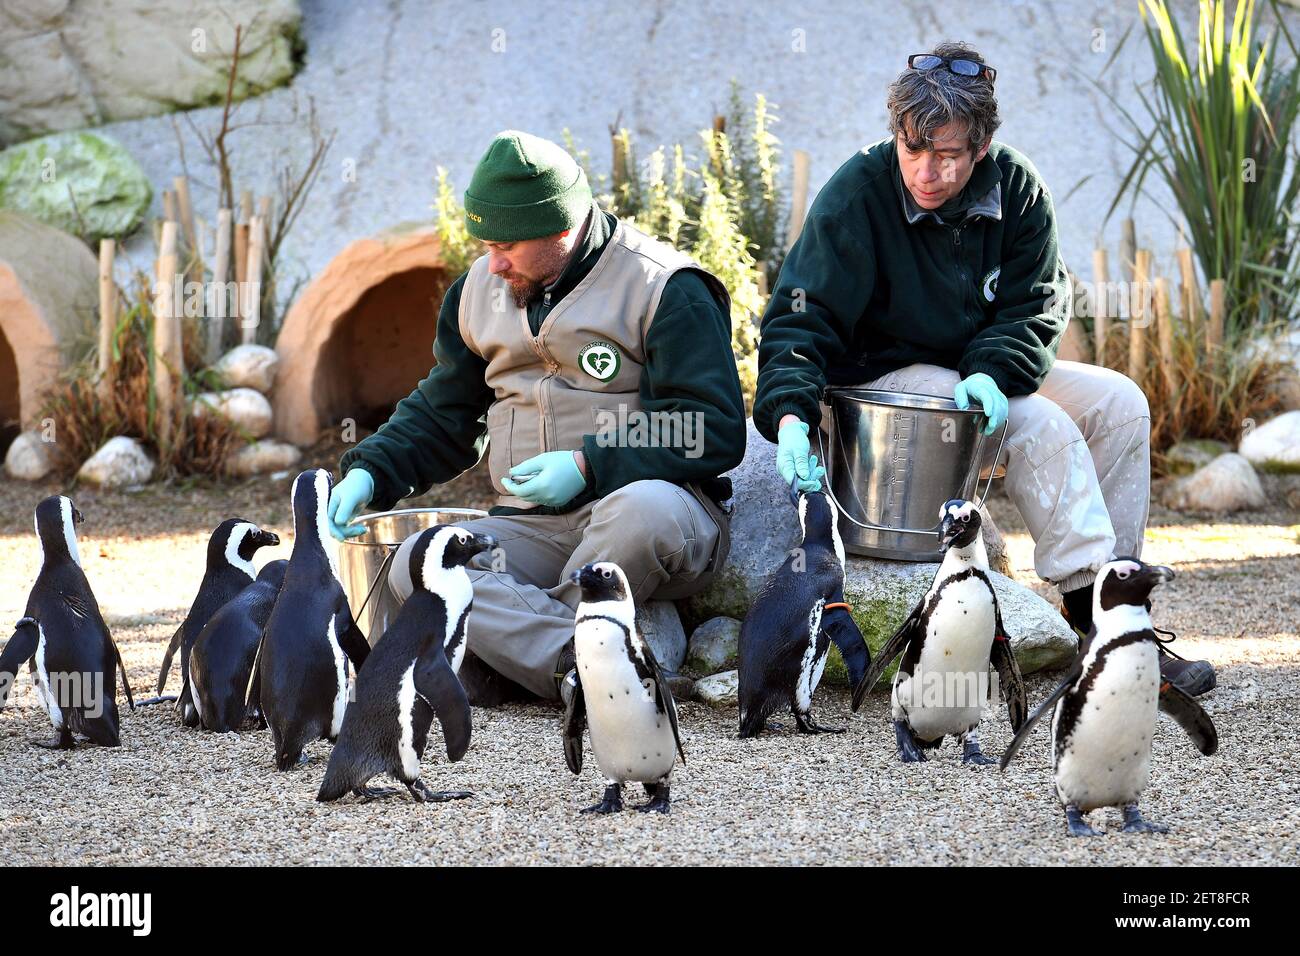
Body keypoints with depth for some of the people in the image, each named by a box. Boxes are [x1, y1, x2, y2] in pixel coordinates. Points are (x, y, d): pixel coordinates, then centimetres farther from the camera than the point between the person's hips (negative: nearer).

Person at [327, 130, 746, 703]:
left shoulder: (664, 288, -4)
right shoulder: (480, 290, 16)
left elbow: (717, 432, -10)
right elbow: (442, 415, 26)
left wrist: (590, 466, -18)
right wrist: (369, 473, 8)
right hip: (534, 526, 5)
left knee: (641, 512, -41)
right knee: (415, 566, -24)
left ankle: (515, 647, -21)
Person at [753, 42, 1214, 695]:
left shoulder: (1016, 188, -7)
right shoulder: (857, 194, -20)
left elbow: (1034, 310, -6)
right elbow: (801, 317, -22)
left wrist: (993, 373, -26)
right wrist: (790, 412, -38)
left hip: (986, 370, 6)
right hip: (883, 378, -6)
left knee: (1119, 403, -11)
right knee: (1042, 426, -26)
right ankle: (1097, 622, -26)